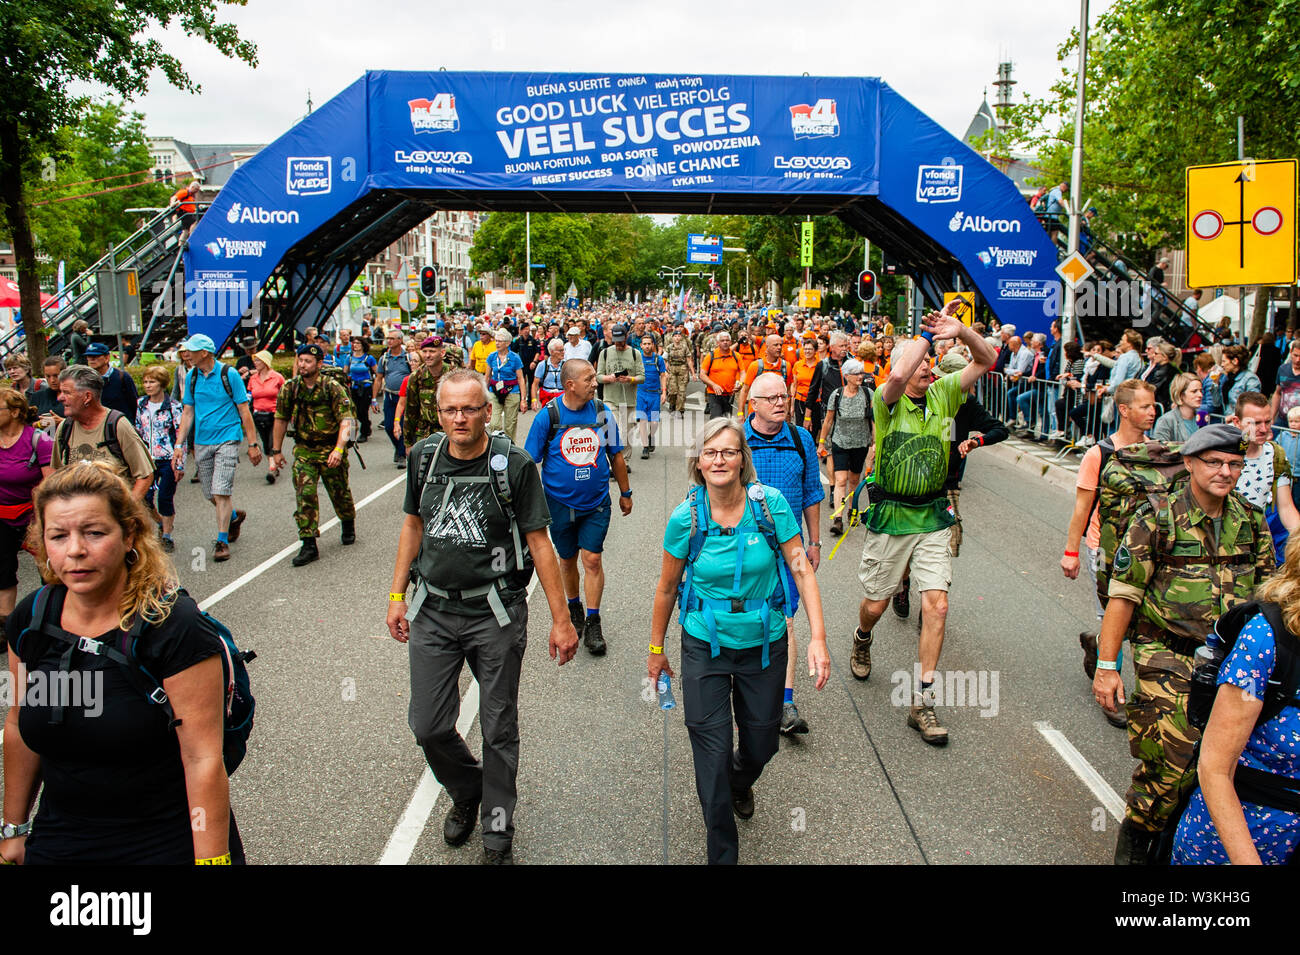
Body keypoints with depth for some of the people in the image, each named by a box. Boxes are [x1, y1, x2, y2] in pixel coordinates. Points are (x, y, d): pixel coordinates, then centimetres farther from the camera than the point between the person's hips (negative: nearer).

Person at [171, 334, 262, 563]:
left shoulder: (229, 374, -7)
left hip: (227, 440, -5)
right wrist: (179, 445, 4)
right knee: (210, 494, 11)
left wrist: (253, 444, -6)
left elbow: (244, 411, -4)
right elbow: (188, 413, 10)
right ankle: (234, 517, 39)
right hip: (201, 443, 5)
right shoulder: (191, 377, 6)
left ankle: (222, 541, -4)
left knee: (221, 492, -12)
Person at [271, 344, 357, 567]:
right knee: (304, 494, -9)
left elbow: (345, 420, -17)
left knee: (339, 492, 11)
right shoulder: (290, 388, -1)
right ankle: (308, 545, -7)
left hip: (331, 447, -2)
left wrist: (339, 449, -29)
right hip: (304, 450, 2)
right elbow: (281, 419, 10)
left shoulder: (333, 388, -12)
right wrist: (277, 450, 10)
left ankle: (348, 526, 39)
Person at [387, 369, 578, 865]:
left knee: (499, 730, 8)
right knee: (428, 726, 8)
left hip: (495, 614, -3)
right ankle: (466, 792, 39)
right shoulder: (424, 456, 1)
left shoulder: (514, 465, -12)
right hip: (433, 611, 4)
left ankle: (498, 832, 28)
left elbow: (538, 543, -9)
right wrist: (397, 595, 11)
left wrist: (560, 619, -9)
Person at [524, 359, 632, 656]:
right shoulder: (548, 415, -11)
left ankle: (593, 622, 7)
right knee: (567, 560, 14)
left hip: (596, 501, 1)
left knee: (592, 559, -5)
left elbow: (615, 455, 8)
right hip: (560, 503, 0)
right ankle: (574, 609, 37)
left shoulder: (602, 411, -4)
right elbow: (530, 462, -4)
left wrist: (625, 493, 13)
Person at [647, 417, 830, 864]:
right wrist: (656, 650, 8)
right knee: (712, 753, 0)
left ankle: (740, 783, 55)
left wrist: (817, 637, -18)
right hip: (706, 646, -1)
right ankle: (722, 852, 22)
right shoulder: (686, 518, -11)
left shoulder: (770, 504, -12)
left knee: (761, 745, 16)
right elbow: (667, 588, 1)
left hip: (764, 644, 1)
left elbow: (801, 569, -10)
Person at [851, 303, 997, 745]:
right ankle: (862, 641, 49)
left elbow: (986, 359, -2)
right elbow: (898, 376, -34)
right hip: (890, 516, -3)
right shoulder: (887, 401, -11)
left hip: (933, 517, 3)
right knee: (876, 604, 11)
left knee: (937, 605, -7)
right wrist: (928, 333, -25)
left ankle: (922, 702, 2)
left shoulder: (943, 393, 2)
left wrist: (960, 331, -20)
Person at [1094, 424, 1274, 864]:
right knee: (1173, 761, -12)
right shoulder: (1157, 519, -8)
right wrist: (1106, 666, -10)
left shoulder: (1251, 523, 7)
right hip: (1167, 658, -5)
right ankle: (1135, 842, 11)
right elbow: (1123, 595, -8)